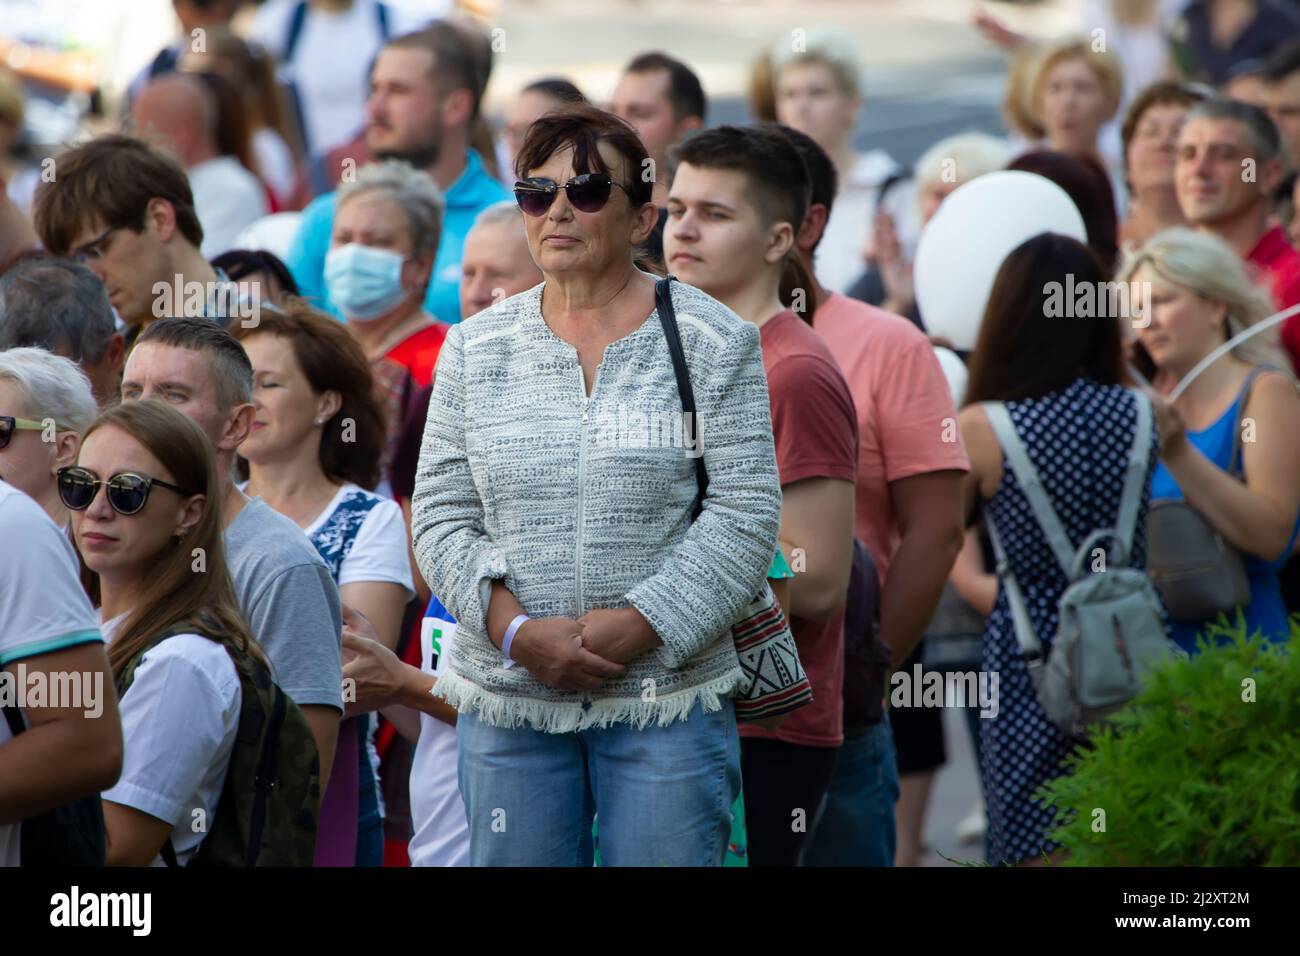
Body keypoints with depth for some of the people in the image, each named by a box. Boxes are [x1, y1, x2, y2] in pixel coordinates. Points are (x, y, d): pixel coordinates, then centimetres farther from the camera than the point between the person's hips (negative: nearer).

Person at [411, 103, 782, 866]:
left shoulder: (713, 341, 0)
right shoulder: (477, 348, 9)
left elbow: (745, 515, -5)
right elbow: (441, 515, 6)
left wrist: (640, 626, -15)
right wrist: (517, 631, -10)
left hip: (667, 694, -3)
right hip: (507, 702, 3)